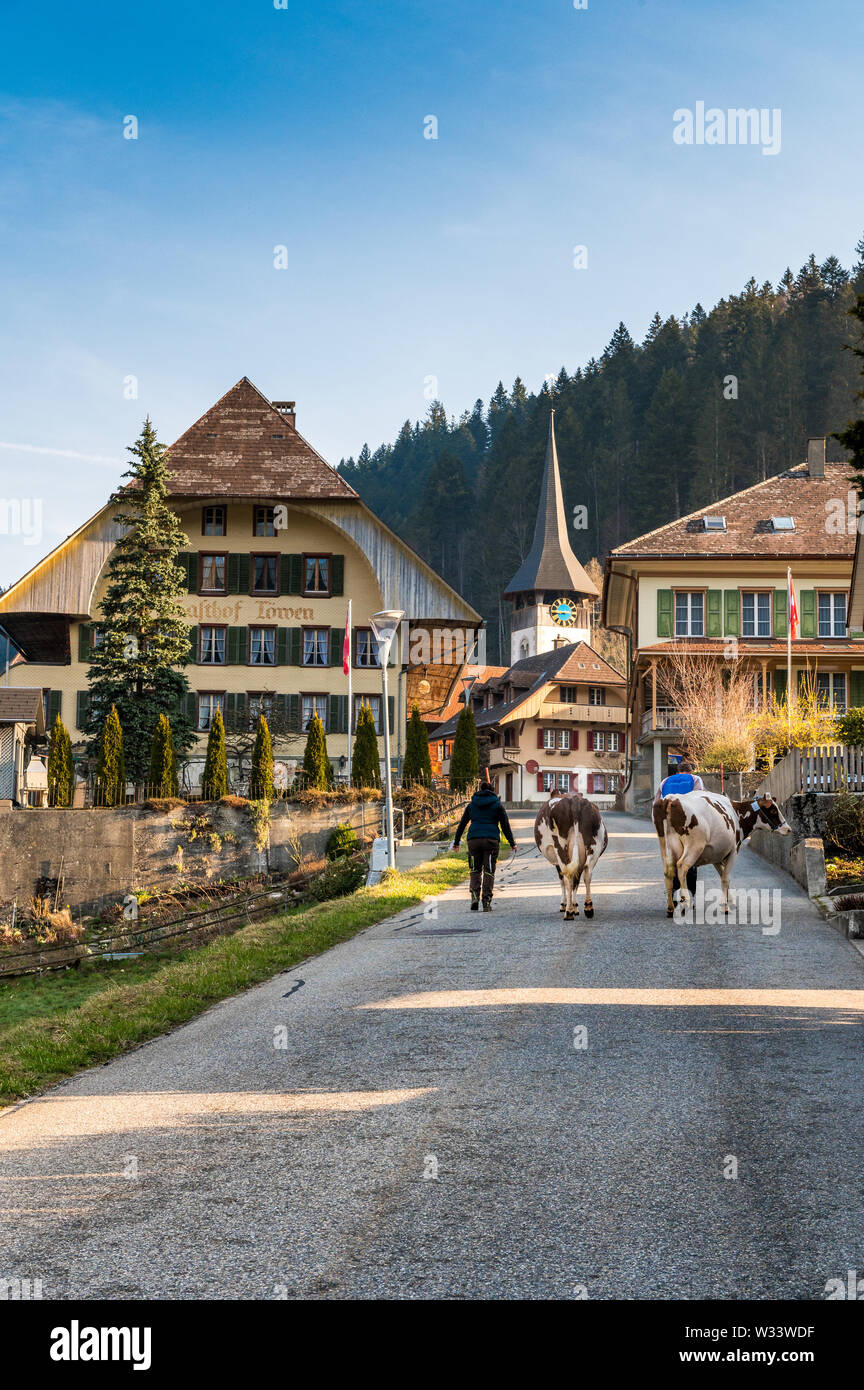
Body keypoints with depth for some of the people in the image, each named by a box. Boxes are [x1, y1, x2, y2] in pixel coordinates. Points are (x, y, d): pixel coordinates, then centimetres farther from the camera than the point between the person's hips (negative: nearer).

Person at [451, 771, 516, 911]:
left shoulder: (472, 804, 13)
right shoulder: (497, 805, 7)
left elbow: (462, 824, 15)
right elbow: (505, 825, 5)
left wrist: (456, 842, 23)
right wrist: (512, 843, 12)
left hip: (474, 840, 2)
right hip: (491, 840, -2)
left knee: (475, 870, 12)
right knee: (489, 871, 3)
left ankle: (474, 898, -6)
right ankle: (486, 902, -3)